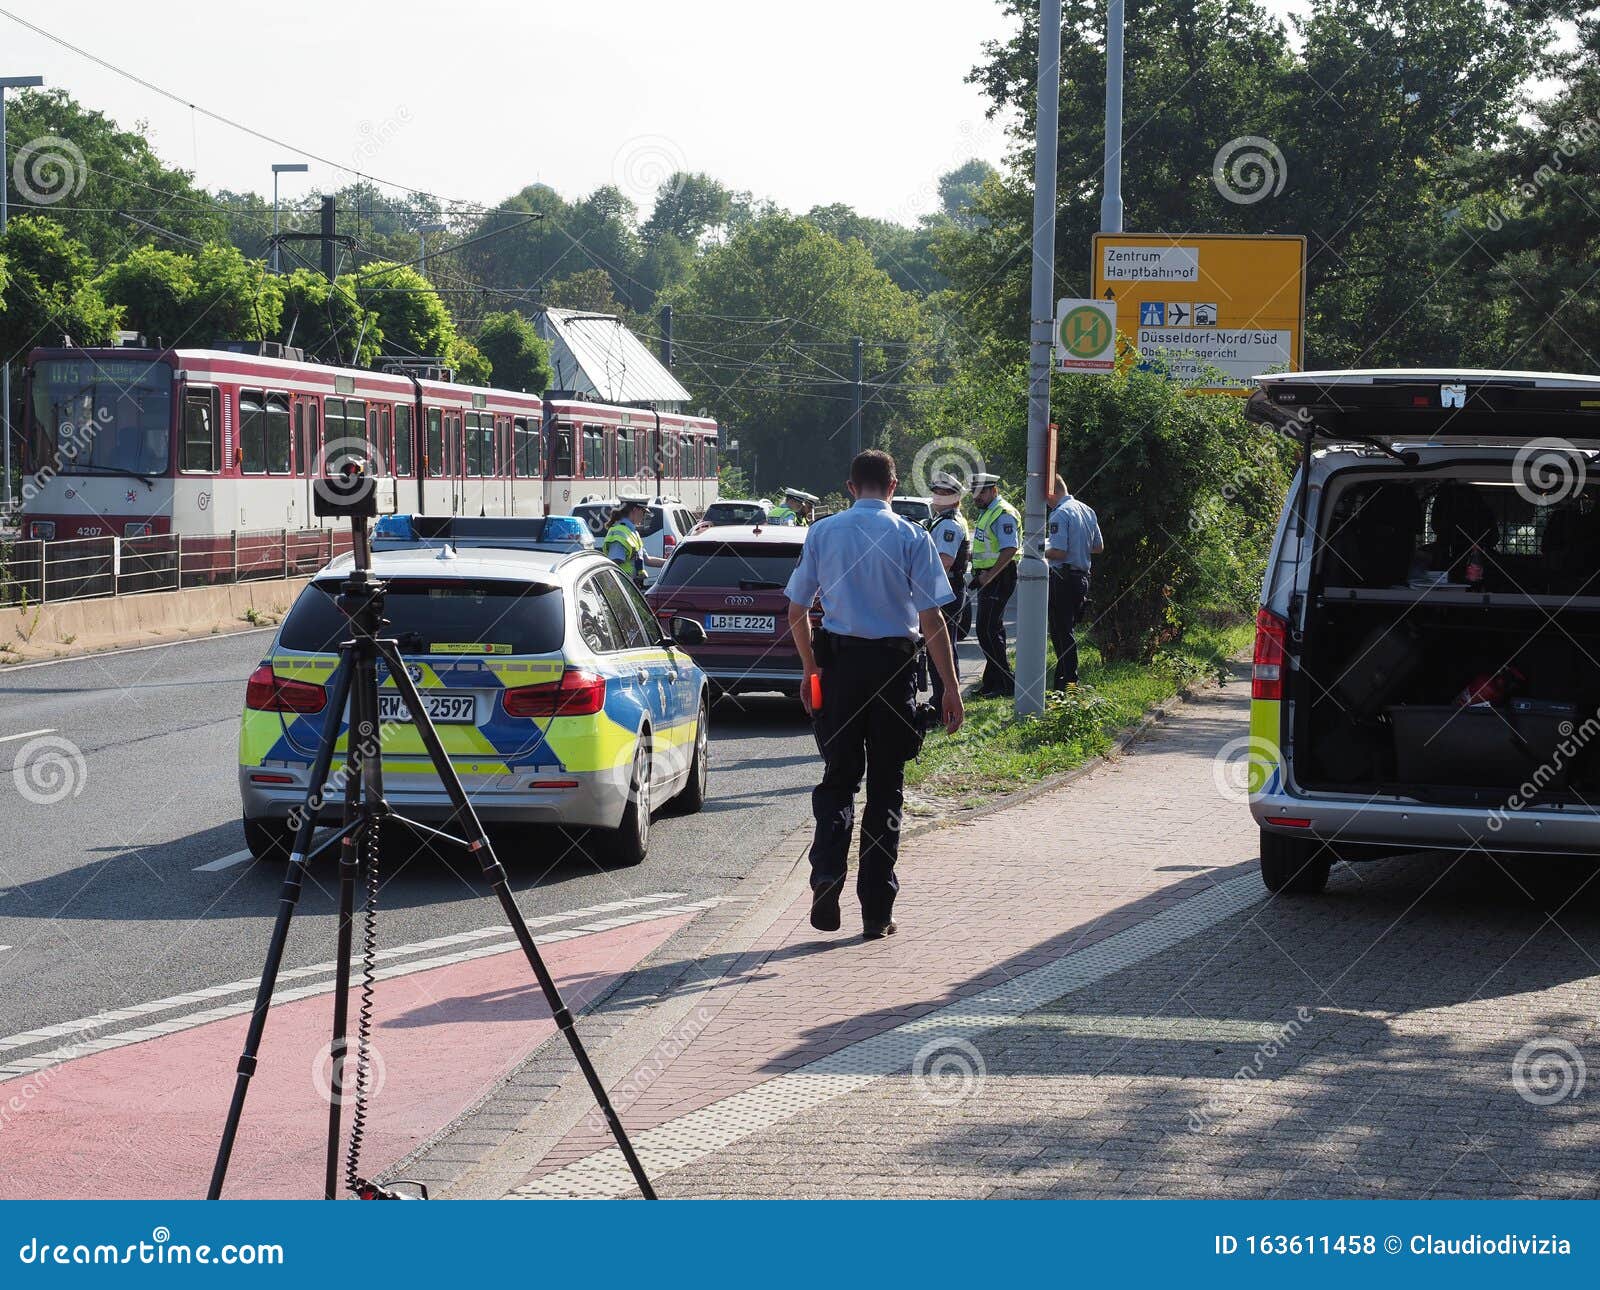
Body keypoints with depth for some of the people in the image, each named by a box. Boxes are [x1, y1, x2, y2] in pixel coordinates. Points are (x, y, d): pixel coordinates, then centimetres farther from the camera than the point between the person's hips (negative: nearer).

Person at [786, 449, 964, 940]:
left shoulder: (822, 533, 3)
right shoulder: (911, 537, -4)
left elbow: (796, 612, 6)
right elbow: (931, 619, -8)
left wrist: (811, 668, 19)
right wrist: (950, 687, -5)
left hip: (838, 664, 1)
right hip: (893, 665, -1)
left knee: (838, 776, 13)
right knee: (885, 787, 7)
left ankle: (827, 874, -11)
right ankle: (876, 912, 10)